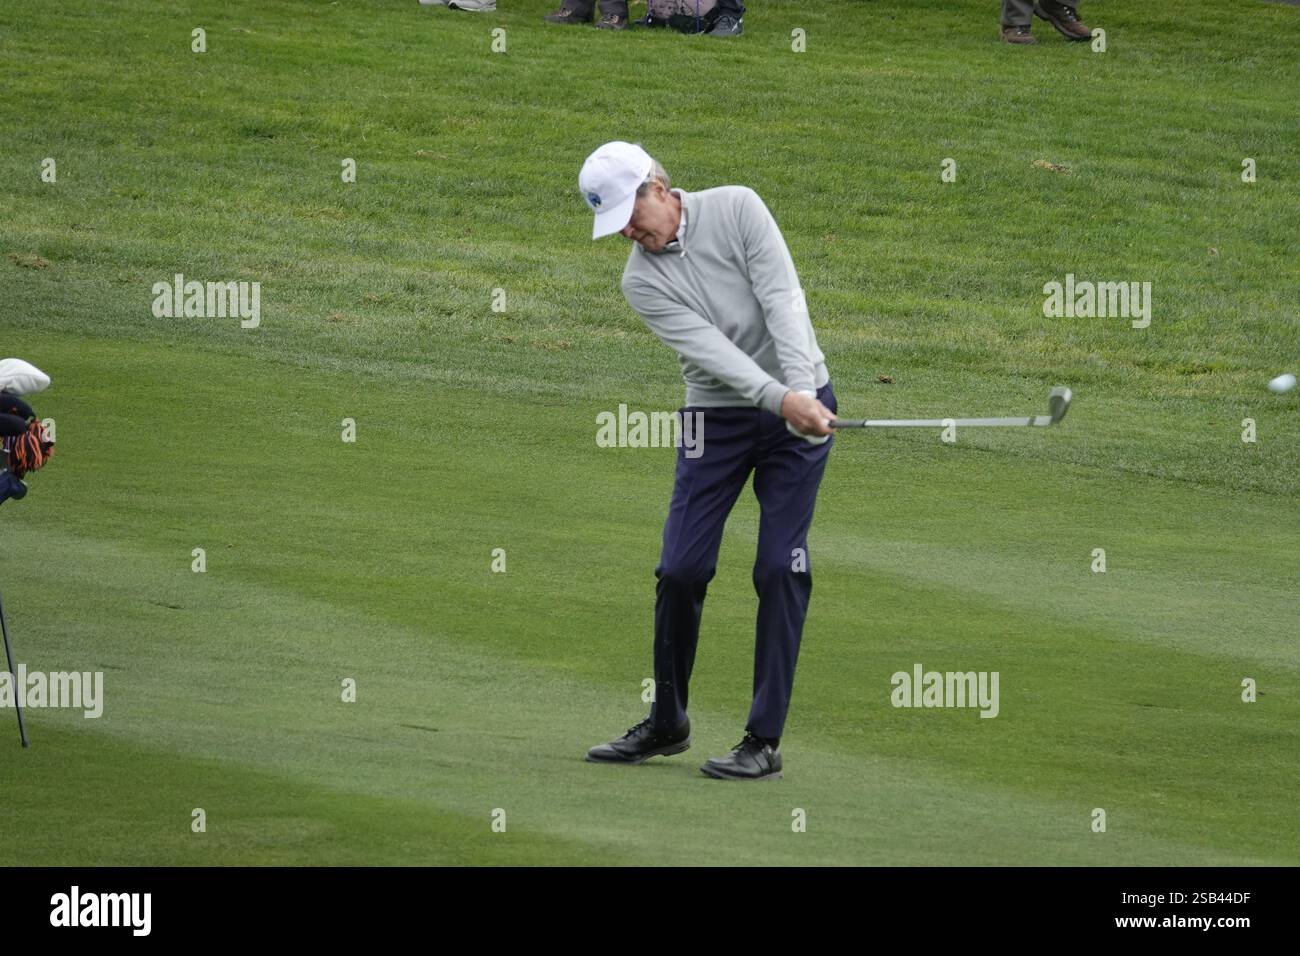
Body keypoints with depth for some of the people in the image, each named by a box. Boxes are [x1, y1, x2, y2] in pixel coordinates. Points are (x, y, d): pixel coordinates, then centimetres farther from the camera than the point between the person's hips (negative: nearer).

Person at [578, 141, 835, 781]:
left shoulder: (736, 208, -8)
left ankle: (764, 740, -4)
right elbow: (708, 348, -17)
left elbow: (782, 300, -16)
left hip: (800, 404, -2)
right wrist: (780, 400, -31)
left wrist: (803, 394, -27)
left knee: (781, 569, -7)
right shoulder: (642, 282, -5)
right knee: (681, 569, -3)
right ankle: (667, 723, 17)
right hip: (717, 417, 2)